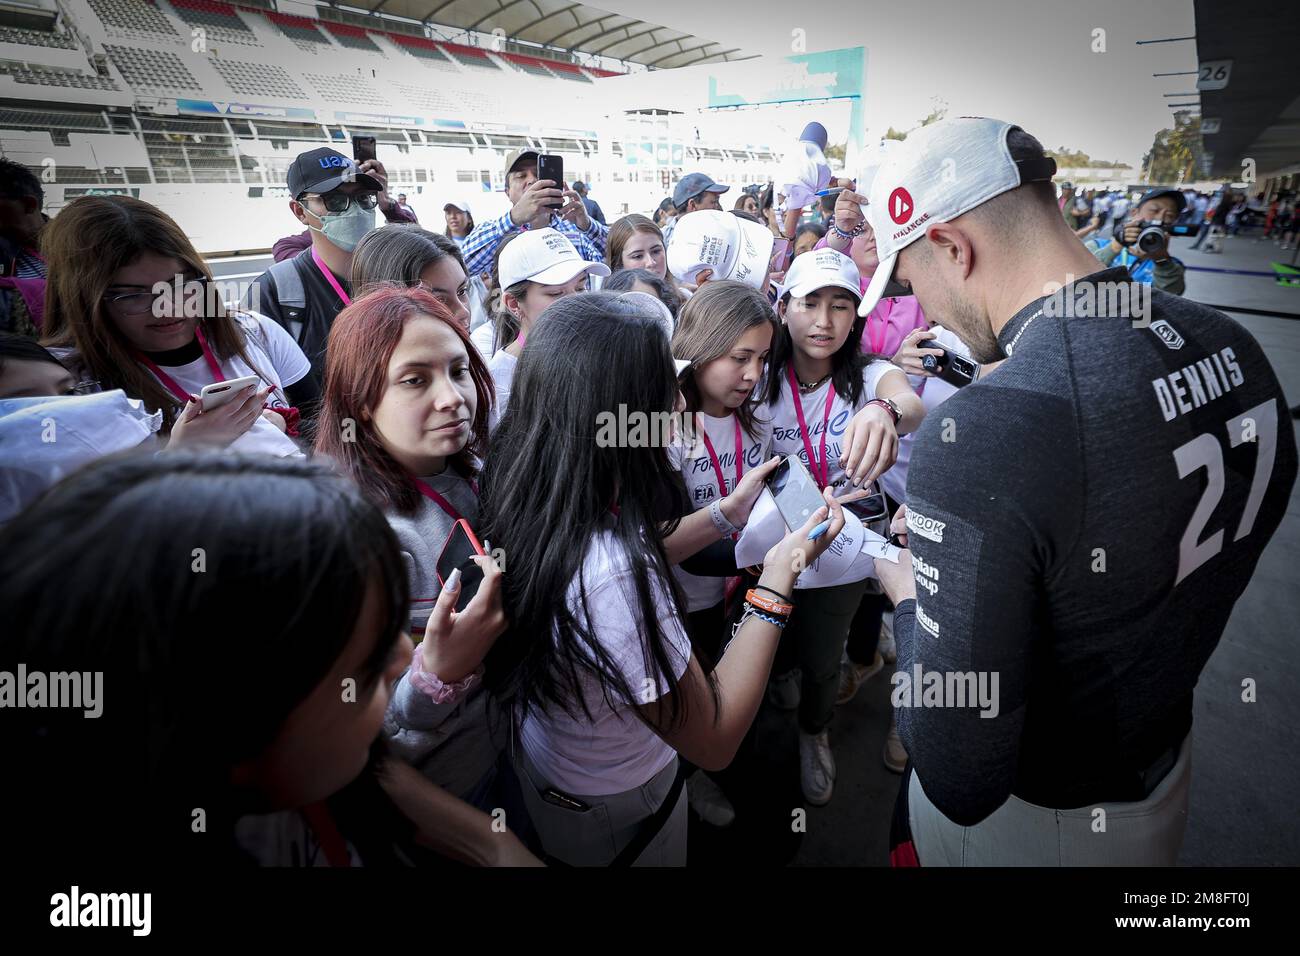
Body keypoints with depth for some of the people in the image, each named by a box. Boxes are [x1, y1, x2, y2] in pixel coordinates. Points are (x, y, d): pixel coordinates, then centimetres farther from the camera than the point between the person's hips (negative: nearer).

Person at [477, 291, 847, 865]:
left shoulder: (517, 494, -17)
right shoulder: (610, 575, -43)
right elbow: (714, 743, -28)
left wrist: (725, 515, -2)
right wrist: (778, 579, -26)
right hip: (613, 814, -6)